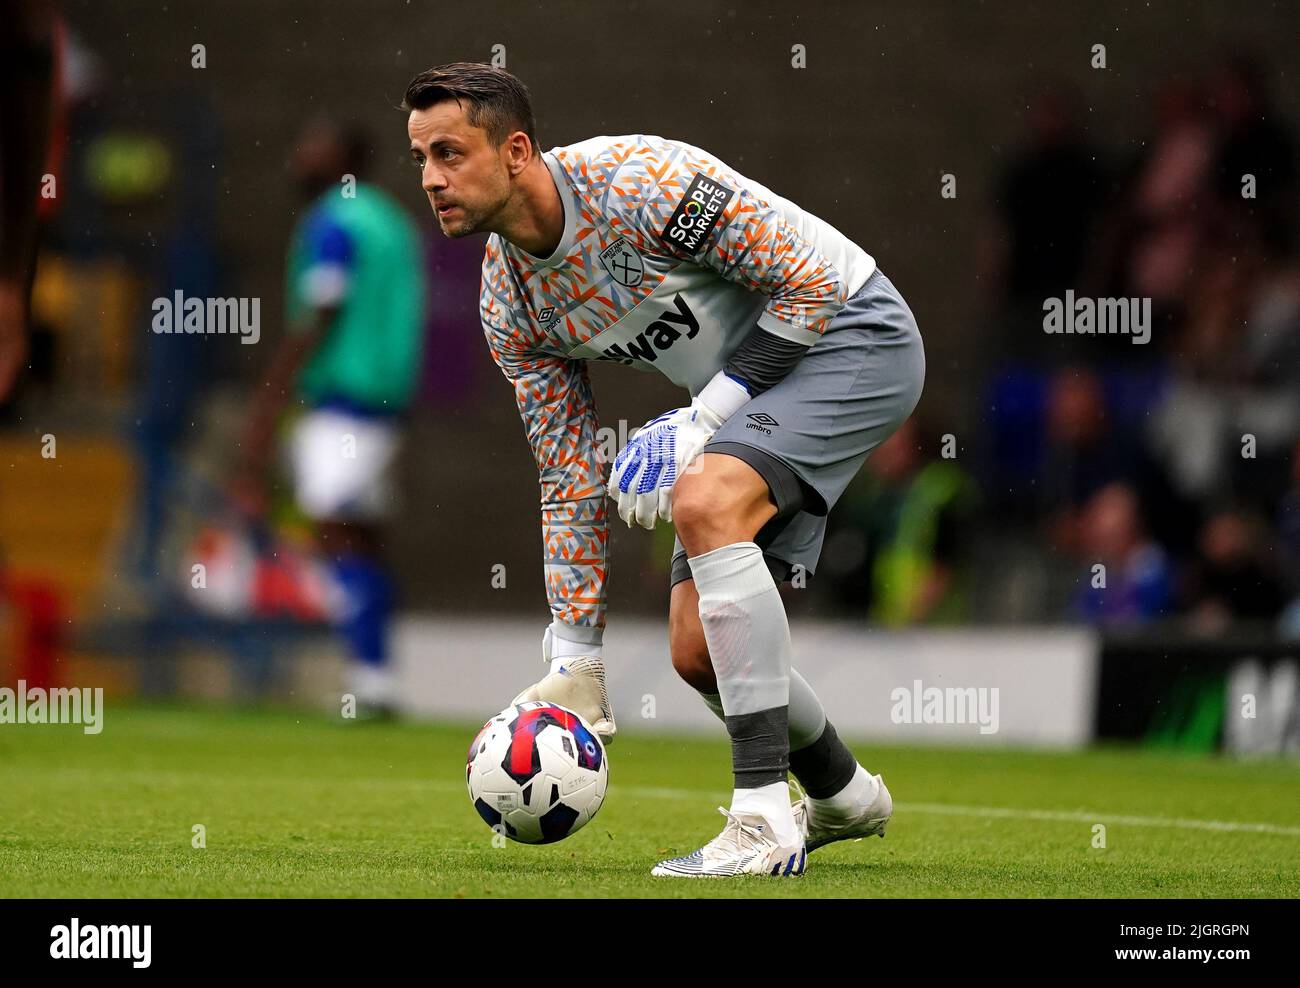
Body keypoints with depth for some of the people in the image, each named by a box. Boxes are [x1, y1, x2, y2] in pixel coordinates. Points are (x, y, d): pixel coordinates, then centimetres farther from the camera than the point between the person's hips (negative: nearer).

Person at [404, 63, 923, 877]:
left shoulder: (639, 184, -27)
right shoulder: (508, 304, -4)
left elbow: (813, 276, -22)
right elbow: (571, 478, 3)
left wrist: (708, 415, -24)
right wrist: (575, 664, -1)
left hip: (851, 333, -8)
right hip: (748, 388, 8)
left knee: (705, 503, -32)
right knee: (698, 650, 1)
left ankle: (766, 821, -31)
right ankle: (843, 795, 31)